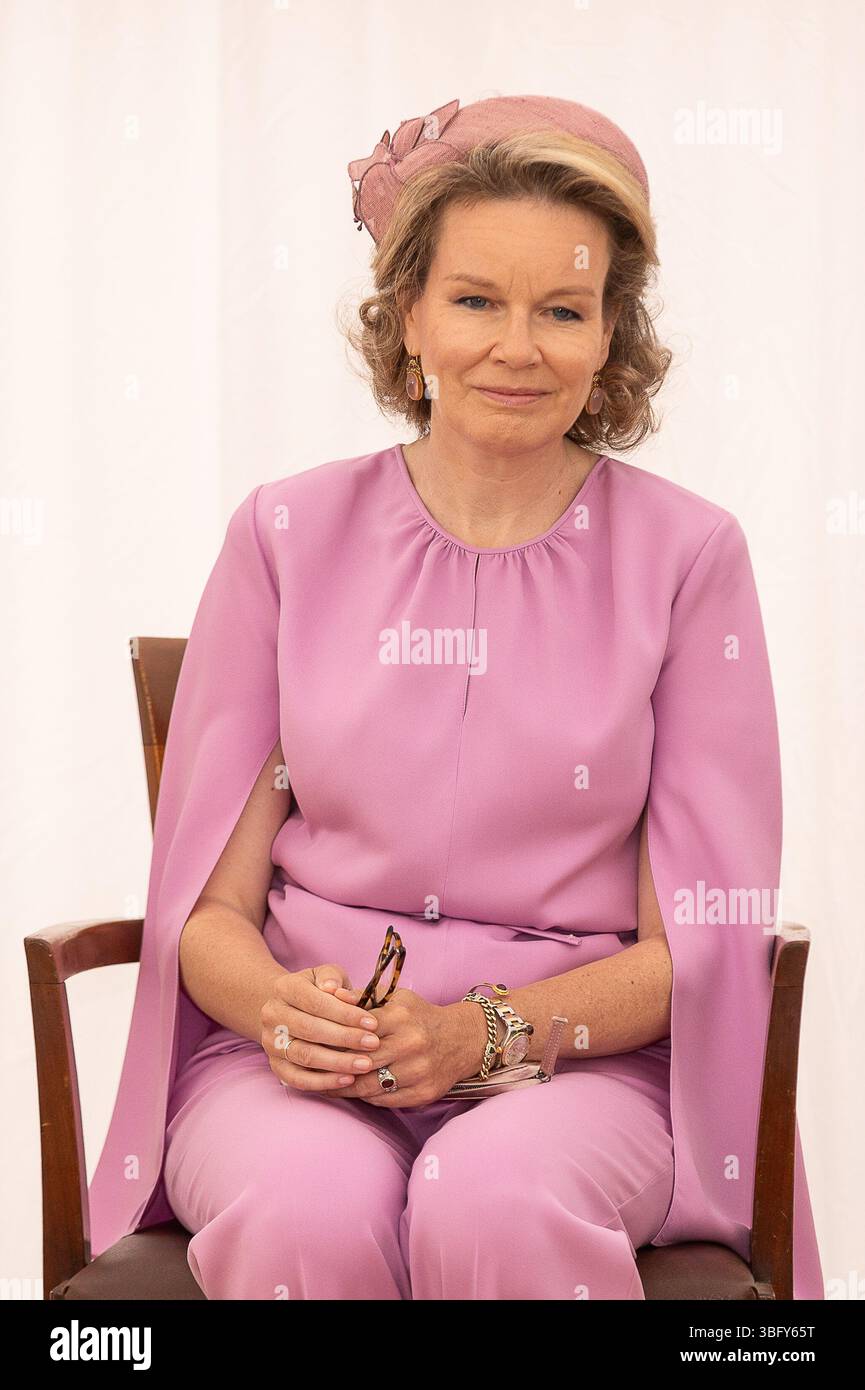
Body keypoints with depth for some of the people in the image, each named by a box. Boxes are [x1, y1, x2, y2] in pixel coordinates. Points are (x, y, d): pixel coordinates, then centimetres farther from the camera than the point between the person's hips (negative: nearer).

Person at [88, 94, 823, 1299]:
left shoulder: (686, 553, 1)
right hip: (295, 1067, 1)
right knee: (309, 1206, -32)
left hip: (578, 1063, 0)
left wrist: (486, 1034, -15)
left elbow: (698, 941, 0)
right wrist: (283, 1008, -16)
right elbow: (212, 903, 6)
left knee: (495, 1197, -33)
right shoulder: (288, 534, 5)